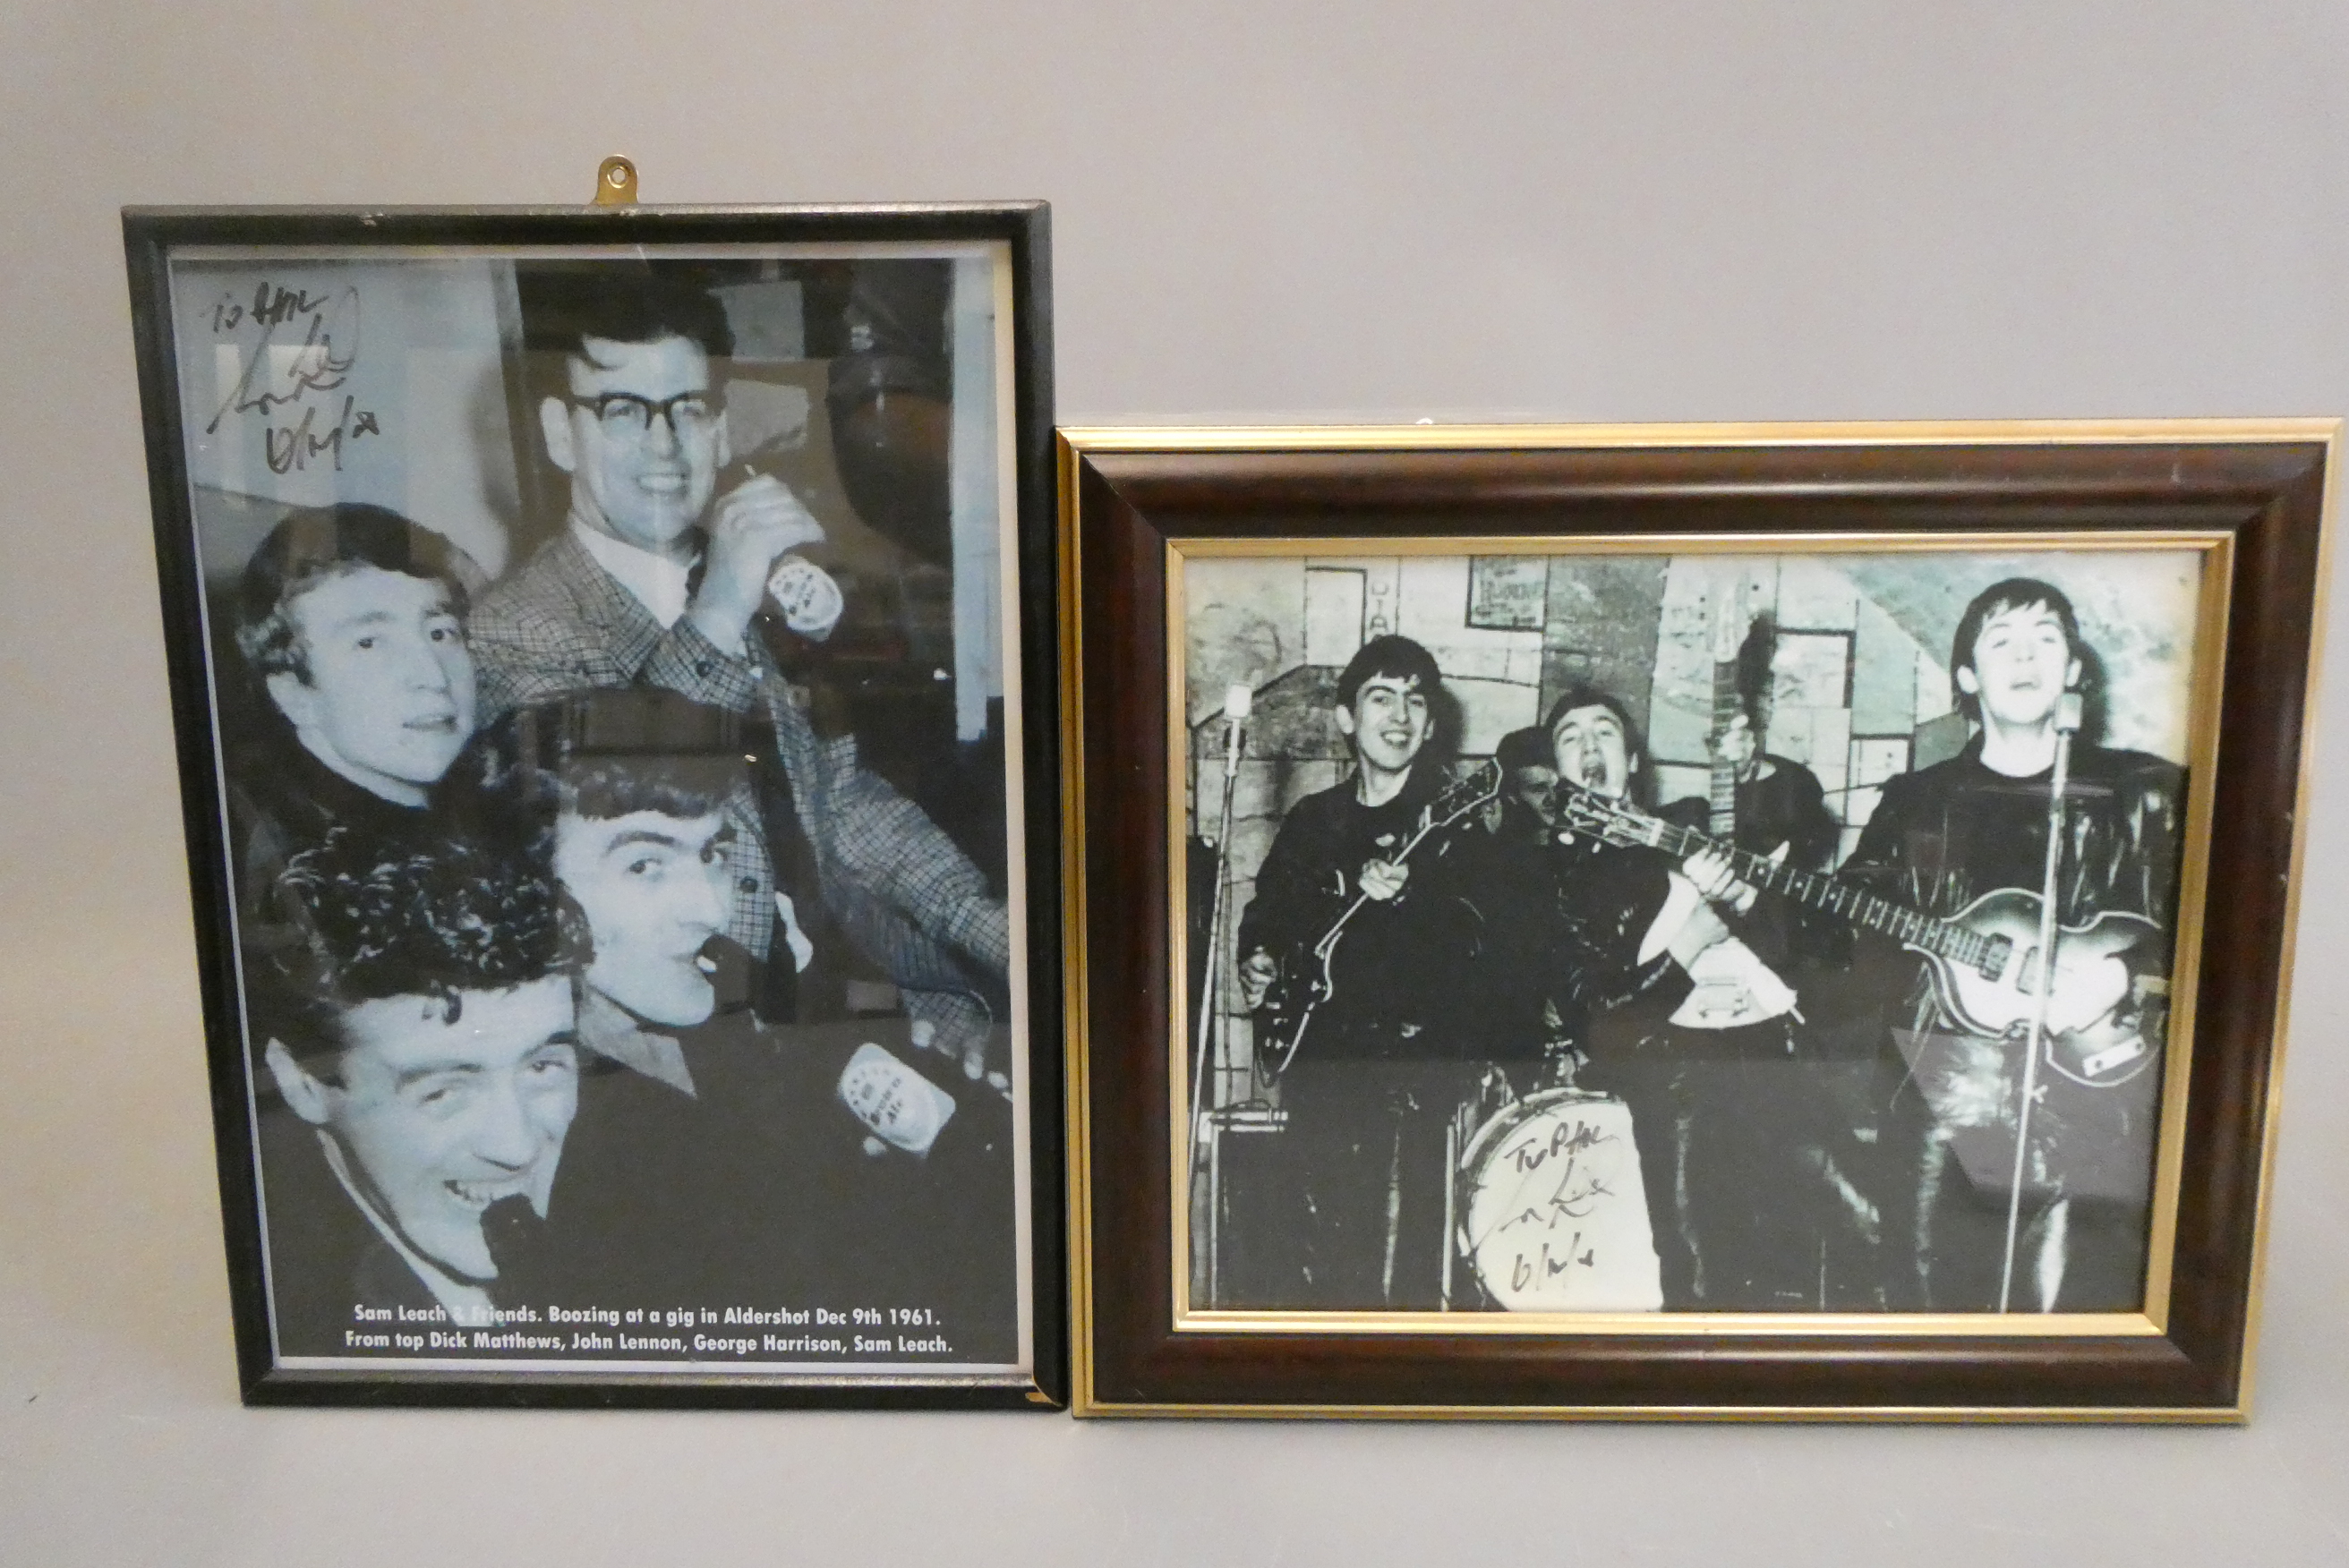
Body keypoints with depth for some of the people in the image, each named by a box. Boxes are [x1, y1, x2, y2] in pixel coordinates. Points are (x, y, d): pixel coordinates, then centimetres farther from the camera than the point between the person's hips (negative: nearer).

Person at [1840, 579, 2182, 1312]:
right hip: (1940, 1091, 2)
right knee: (1939, 1305, 4)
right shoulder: (1917, 799, 13)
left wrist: (2122, 976, -12)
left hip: (2092, 1082, -1)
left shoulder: (2146, 793, 9)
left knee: (2072, 1307, -6)